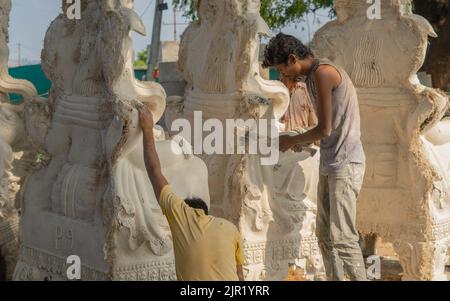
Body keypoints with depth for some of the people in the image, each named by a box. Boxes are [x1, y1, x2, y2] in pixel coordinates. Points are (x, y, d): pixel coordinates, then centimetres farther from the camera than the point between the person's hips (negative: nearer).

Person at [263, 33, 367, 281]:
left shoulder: (323, 72, -13)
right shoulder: (311, 77, 16)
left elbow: (325, 129, -15)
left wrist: (292, 141, -2)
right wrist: (300, 142, 9)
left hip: (345, 164, -10)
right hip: (330, 165, 10)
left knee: (342, 237, -12)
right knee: (325, 235, 10)